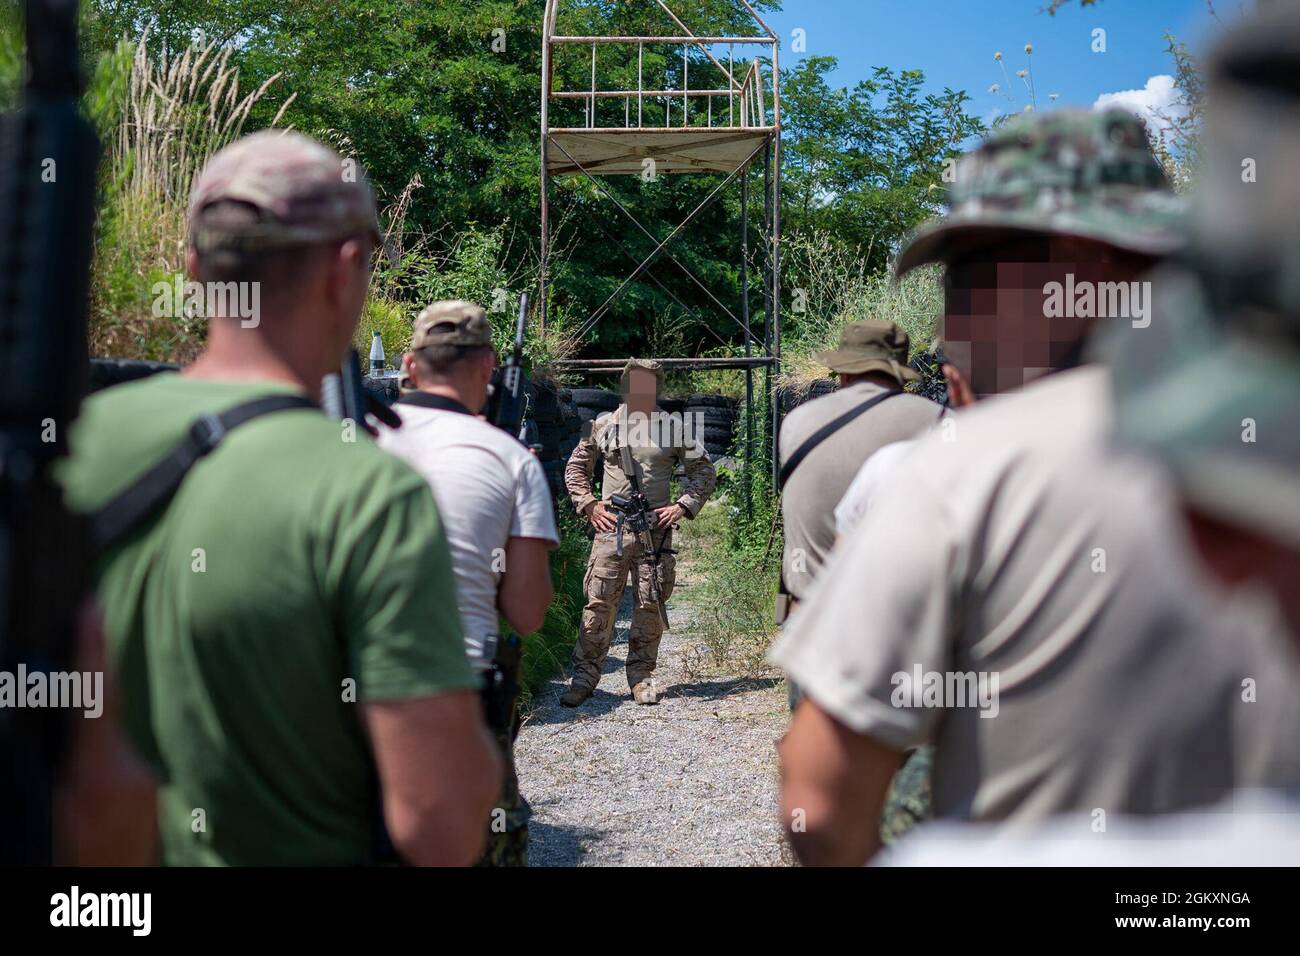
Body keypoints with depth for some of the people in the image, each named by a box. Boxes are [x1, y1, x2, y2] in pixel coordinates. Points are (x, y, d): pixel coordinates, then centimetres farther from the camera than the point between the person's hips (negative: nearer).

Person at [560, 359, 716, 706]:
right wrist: (588, 505, 4)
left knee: (650, 605, 4)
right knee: (599, 602, -3)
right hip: (611, 526, 0)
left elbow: (703, 472, 12)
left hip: (656, 529, 0)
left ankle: (641, 676, 16)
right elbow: (575, 467, 17)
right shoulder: (604, 425, 7)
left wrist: (683, 506, 0)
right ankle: (584, 676, 6)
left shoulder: (673, 428, 5)